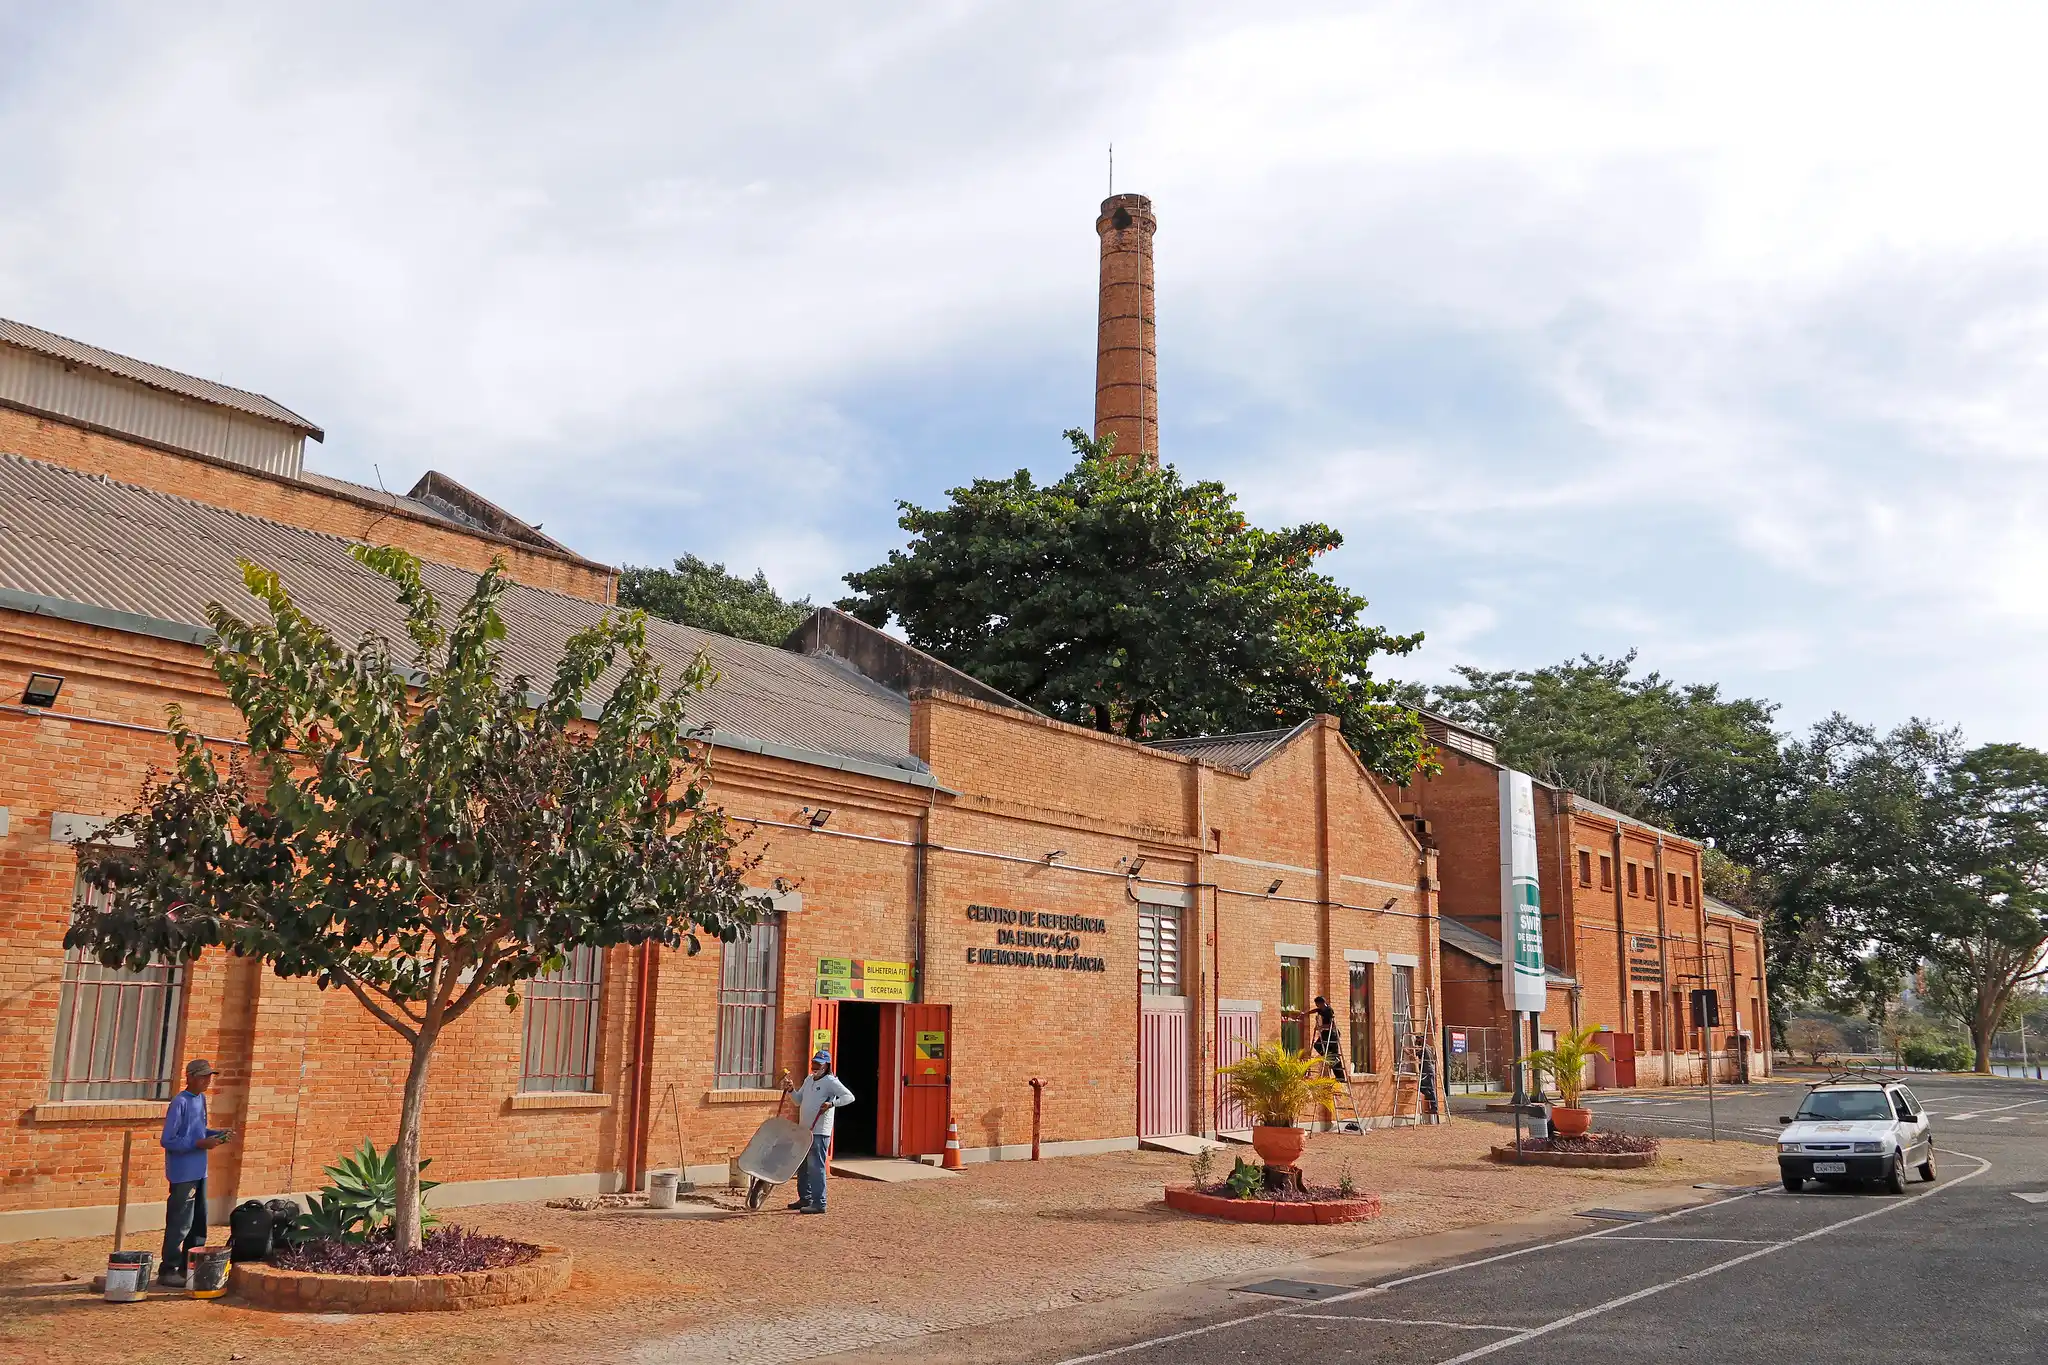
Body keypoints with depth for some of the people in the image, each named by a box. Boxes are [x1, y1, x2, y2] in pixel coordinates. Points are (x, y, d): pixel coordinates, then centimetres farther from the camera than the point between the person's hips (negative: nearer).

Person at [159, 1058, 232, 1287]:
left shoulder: (201, 1099, 10)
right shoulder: (180, 1102, -16)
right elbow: (168, 1141, -19)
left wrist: (216, 1133, 3)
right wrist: (200, 1144, -22)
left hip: (199, 1171, 9)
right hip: (183, 1173, -9)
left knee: (199, 1221, 14)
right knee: (180, 1223, -3)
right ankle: (168, 1271, 6)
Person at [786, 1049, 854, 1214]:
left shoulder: (831, 1081, -9)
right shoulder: (808, 1080, 15)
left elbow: (849, 1097, -18)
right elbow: (798, 1101, 21)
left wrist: (831, 1103, -30)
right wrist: (790, 1090, 4)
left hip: (819, 1132, -9)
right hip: (804, 1130, 9)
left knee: (815, 1167, -10)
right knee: (802, 1166, 15)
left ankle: (819, 1203, -6)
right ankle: (805, 1198, 27)